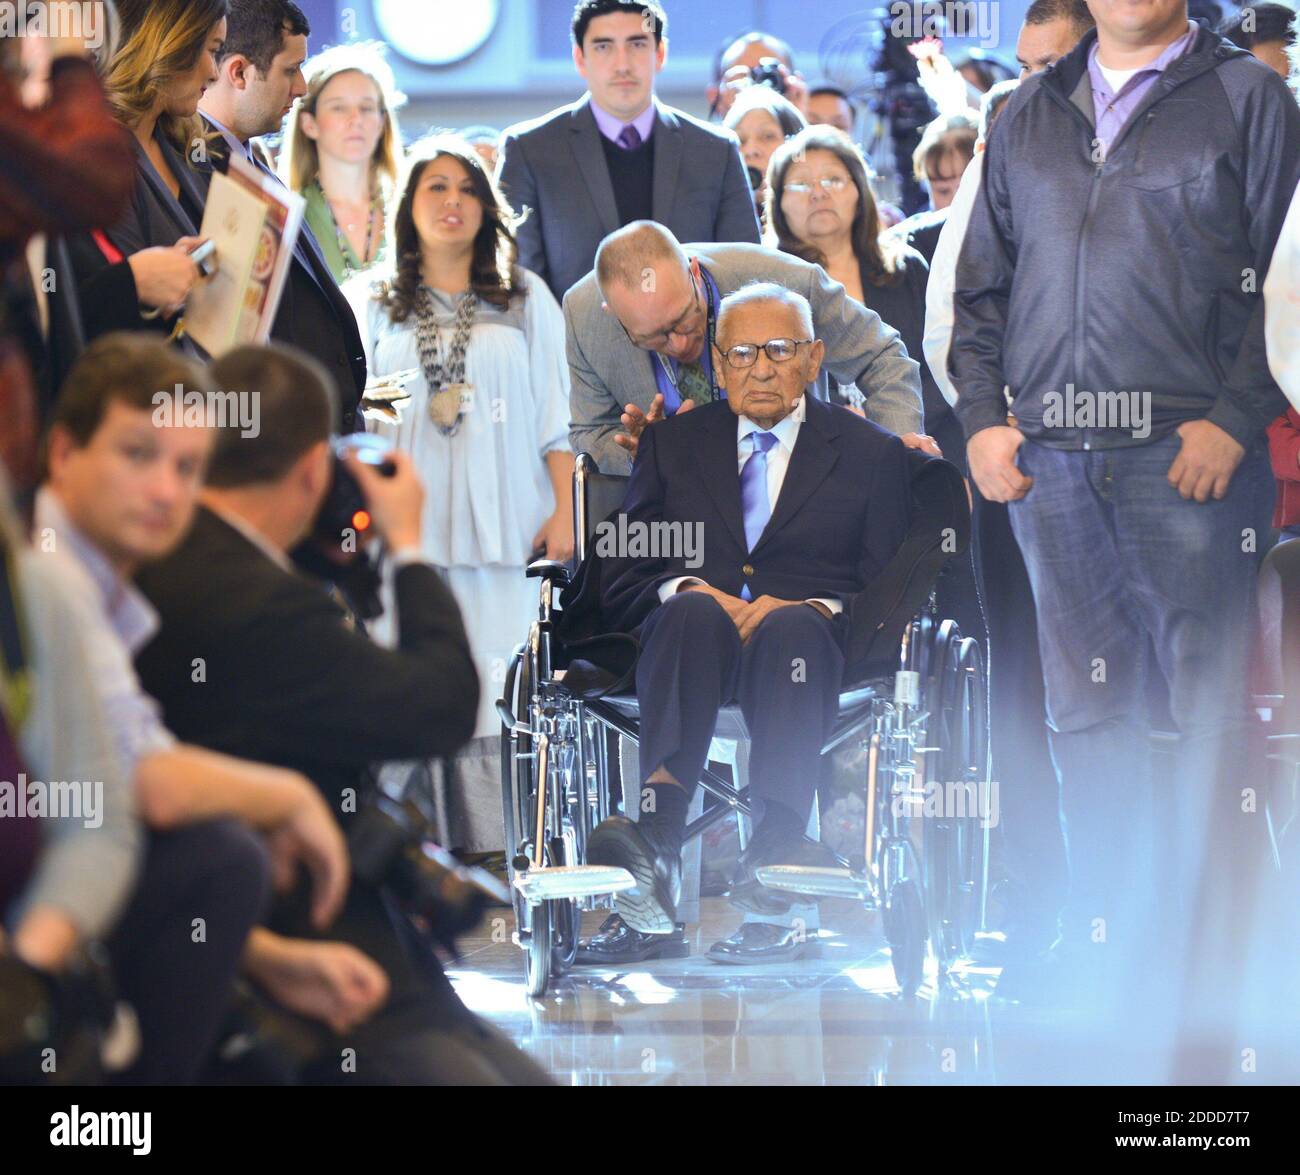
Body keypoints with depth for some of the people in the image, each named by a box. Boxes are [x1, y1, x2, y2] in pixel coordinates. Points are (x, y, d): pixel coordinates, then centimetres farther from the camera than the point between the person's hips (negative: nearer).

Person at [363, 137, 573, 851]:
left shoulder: (524, 298, 13)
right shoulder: (382, 308, 14)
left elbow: (555, 415, 10)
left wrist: (563, 510, 1)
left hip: (506, 523, -1)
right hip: (413, 522, 1)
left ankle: (511, 852, -6)